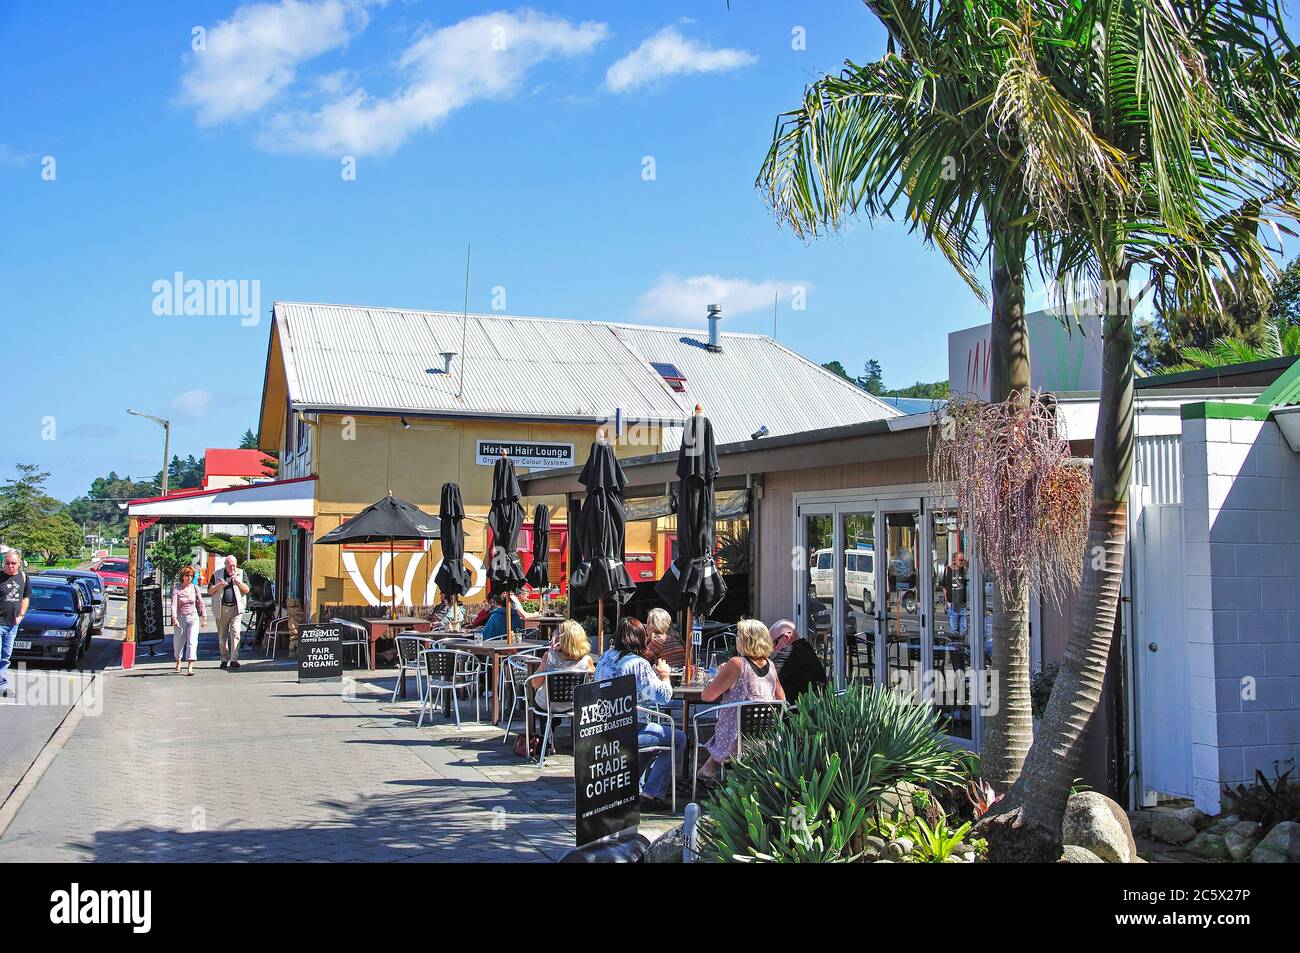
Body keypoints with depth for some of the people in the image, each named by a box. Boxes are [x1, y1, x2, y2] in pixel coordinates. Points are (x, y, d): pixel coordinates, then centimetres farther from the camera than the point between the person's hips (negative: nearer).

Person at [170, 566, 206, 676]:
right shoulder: (177, 589, -4)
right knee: (178, 642, 13)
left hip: (193, 617, 1)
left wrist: (204, 617, 8)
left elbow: (200, 603, 9)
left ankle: (190, 667, -16)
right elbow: (174, 604, -13)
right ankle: (178, 662, 40)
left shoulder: (195, 588, 3)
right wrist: (174, 618, -24)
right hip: (180, 618, -1)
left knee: (192, 642, -12)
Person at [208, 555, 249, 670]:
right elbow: (209, 591, 8)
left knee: (235, 633, -13)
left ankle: (234, 660, -15)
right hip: (221, 609, 1)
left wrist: (238, 582, -12)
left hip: (235, 608, -1)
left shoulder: (241, 573, 9)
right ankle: (224, 659, 15)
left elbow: (247, 590, 4)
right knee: (222, 636, 6)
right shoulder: (217, 574, 8)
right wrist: (218, 585, -10)